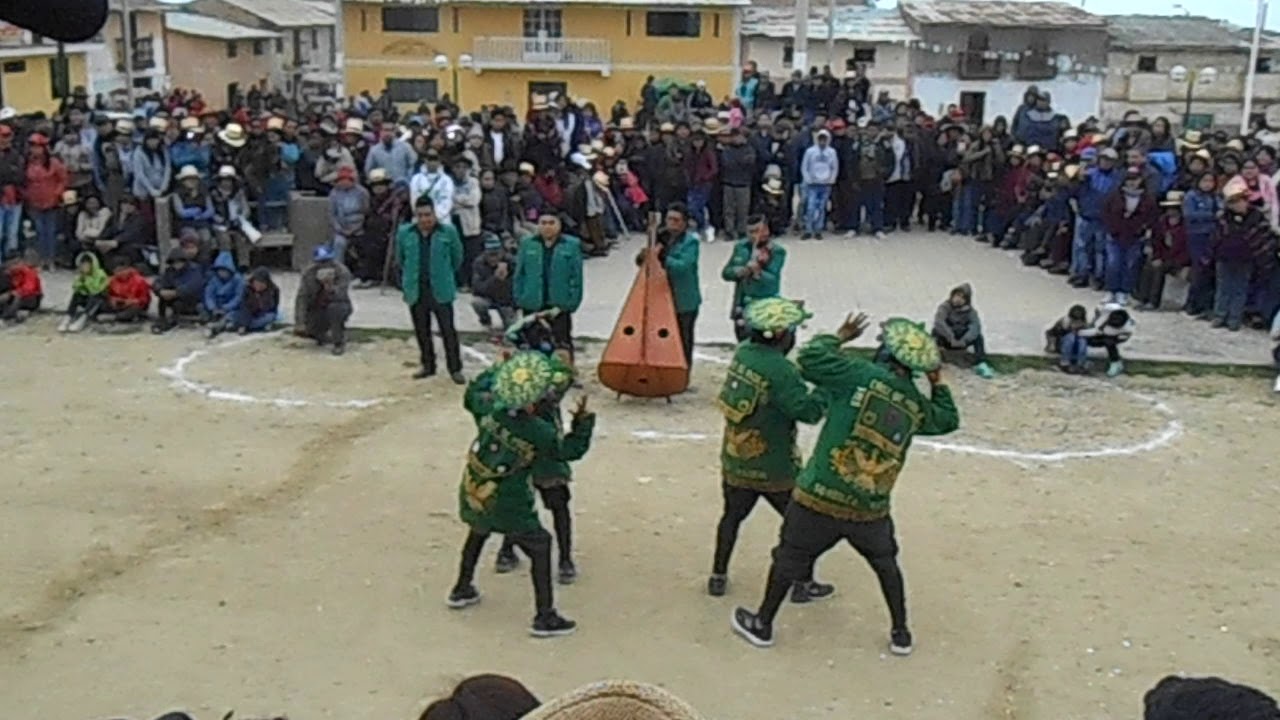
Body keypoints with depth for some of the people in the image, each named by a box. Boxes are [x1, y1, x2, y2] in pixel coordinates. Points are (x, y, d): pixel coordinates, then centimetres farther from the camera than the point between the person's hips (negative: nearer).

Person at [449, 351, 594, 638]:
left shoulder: (488, 408, -10)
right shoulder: (539, 432, -21)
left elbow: (473, 392, 14)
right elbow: (571, 450, -5)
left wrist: (497, 369, 21)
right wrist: (583, 420, -4)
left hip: (472, 496, 6)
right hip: (507, 506, -6)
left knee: (478, 532, 34)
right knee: (540, 547, 8)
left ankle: (462, 590, 48)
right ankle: (545, 618, 7)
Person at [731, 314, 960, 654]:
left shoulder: (863, 376, -12)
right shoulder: (917, 406, 3)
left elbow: (810, 358, -10)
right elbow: (947, 420, 24)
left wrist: (840, 337, 4)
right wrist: (938, 382, 26)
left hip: (819, 500, -3)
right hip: (870, 509, 3)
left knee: (790, 558, 15)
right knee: (885, 562, 28)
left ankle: (762, 625, 30)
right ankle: (901, 633, 33)